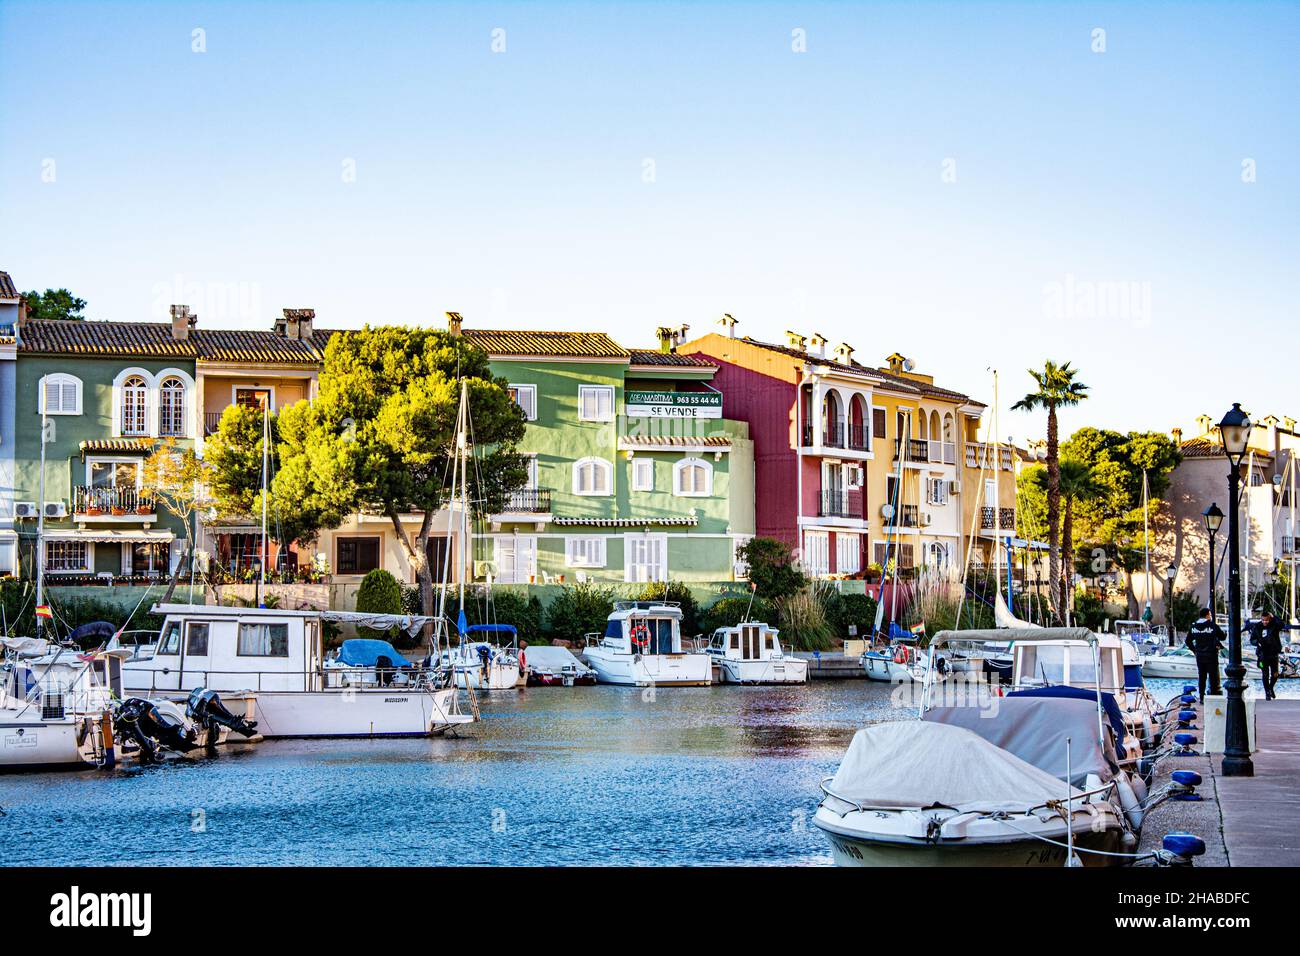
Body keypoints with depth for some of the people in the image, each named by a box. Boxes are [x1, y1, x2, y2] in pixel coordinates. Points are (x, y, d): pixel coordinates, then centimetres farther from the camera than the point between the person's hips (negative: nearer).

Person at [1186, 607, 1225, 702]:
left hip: (1199, 656, 5)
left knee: (1201, 678, 12)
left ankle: (1202, 698, 14)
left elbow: (1188, 641, 9)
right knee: (1214, 678, 2)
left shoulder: (1193, 627, 3)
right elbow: (1222, 637, -2)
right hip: (1211, 656, -5)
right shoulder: (1213, 626, -12)